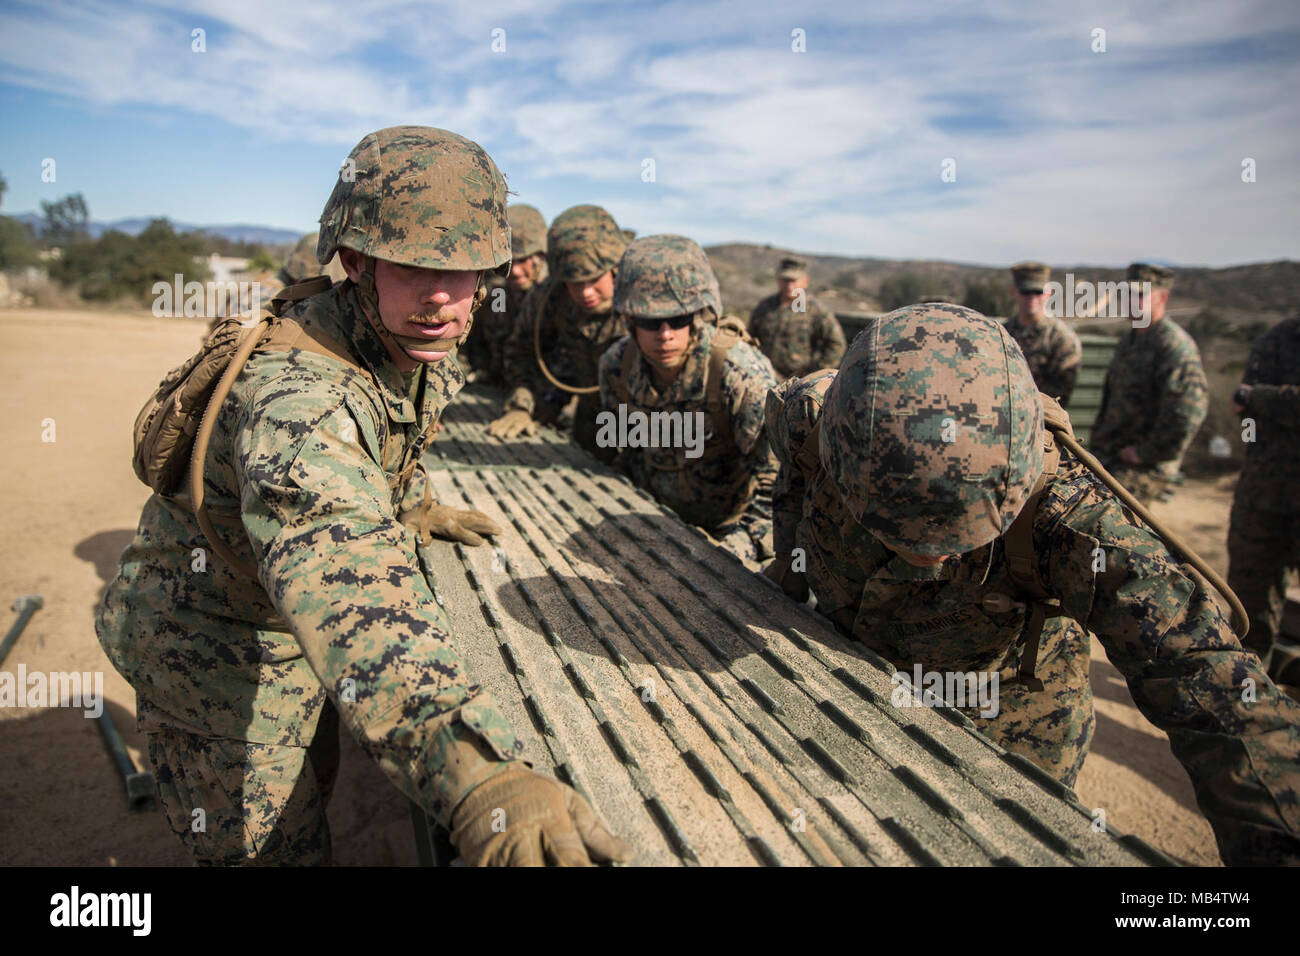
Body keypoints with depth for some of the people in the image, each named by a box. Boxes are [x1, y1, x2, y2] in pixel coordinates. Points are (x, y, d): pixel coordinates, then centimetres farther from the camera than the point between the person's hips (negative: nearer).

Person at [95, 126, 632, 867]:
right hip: (213, 645, -7)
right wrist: (477, 775, -71)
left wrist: (417, 508, 23)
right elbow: (341, 583, -59)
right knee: (268, 847, 9)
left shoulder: (414, 346, -12)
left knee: (307, 795, 30)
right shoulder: (293, 391, -41)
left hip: (289, 637, 8)